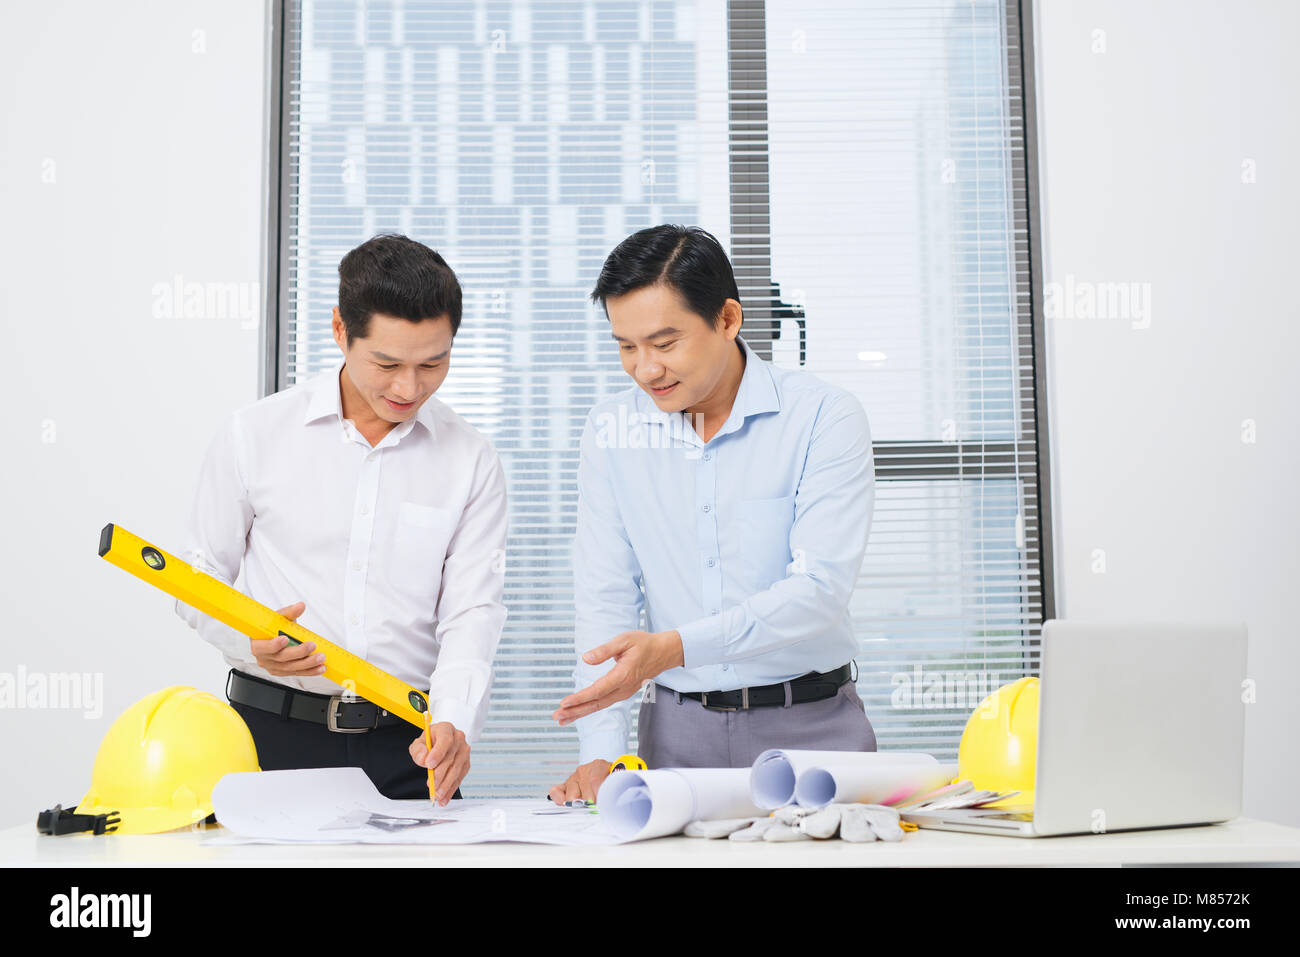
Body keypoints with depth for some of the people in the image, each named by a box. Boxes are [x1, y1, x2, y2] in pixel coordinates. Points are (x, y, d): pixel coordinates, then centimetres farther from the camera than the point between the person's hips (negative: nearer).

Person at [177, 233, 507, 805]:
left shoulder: (472, 462, 4)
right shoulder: (255, 435, 3)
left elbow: (472, 610, -2)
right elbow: (199, 577, 9)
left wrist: (452, 722, -19)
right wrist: (251, 640, -12)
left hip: (408, 743, 0)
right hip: (274, 735, 0)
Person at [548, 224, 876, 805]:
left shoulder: (824, 418, -5)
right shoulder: (611, 431, 6)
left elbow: (819, 588, -14)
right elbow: (605, 595, 2)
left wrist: (673, 647, -26)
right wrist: (601, 754, -10)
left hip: (809, 726, -2)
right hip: (678, 730, 3)